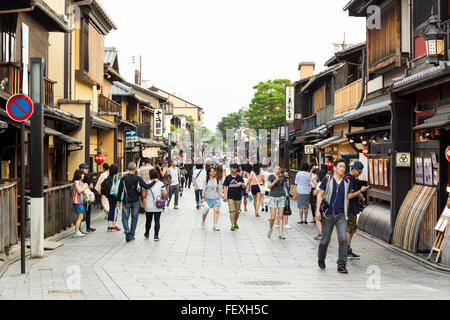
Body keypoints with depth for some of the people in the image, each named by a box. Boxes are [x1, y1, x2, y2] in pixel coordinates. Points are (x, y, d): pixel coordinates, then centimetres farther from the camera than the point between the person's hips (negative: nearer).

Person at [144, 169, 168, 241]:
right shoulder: (160, 183, -3)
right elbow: (165, 193, -1)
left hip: (149, 206, 0)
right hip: (158, 206, 0)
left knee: (148, 220, 14)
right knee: (157, 221, 2)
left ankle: (147, 234, 30)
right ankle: (156, 236, -1)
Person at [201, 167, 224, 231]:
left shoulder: (217, 180, 8)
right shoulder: (206, 180, -1)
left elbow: (219, 190, 13)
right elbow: (204, 189, -1)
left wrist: (222, 196, 4)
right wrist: (203, 197, -9)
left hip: (216, 198, 1)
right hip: (207, 198, -1)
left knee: (216, 211, -14)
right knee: (206, 211, 8)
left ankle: (215, 226, -16)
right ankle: (203, 222, 35)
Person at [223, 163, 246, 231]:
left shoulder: (240, 178, 2)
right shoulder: (228, 177, 4)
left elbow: (245, 187, -5)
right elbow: (225, 187, 4)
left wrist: (241, 183, -26)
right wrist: (224, 196, -5)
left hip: (238, 197, 1)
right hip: (230, 197, -1)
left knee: (237, 212, 11)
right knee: (232, 211, -12)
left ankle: (235, 223, 32)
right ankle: (232, 225, -14)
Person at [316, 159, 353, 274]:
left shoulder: (346, 182, 7)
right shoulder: (327, 179, -1)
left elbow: (347, 198, 17)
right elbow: (320, 195, -1)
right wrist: (317, 210, -10)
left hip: (341, 215, 2)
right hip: (328, 215, -2)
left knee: (343, 239, -13)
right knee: (325, 240, 7)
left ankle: (341, 265, -9)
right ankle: (321, 260, 33)